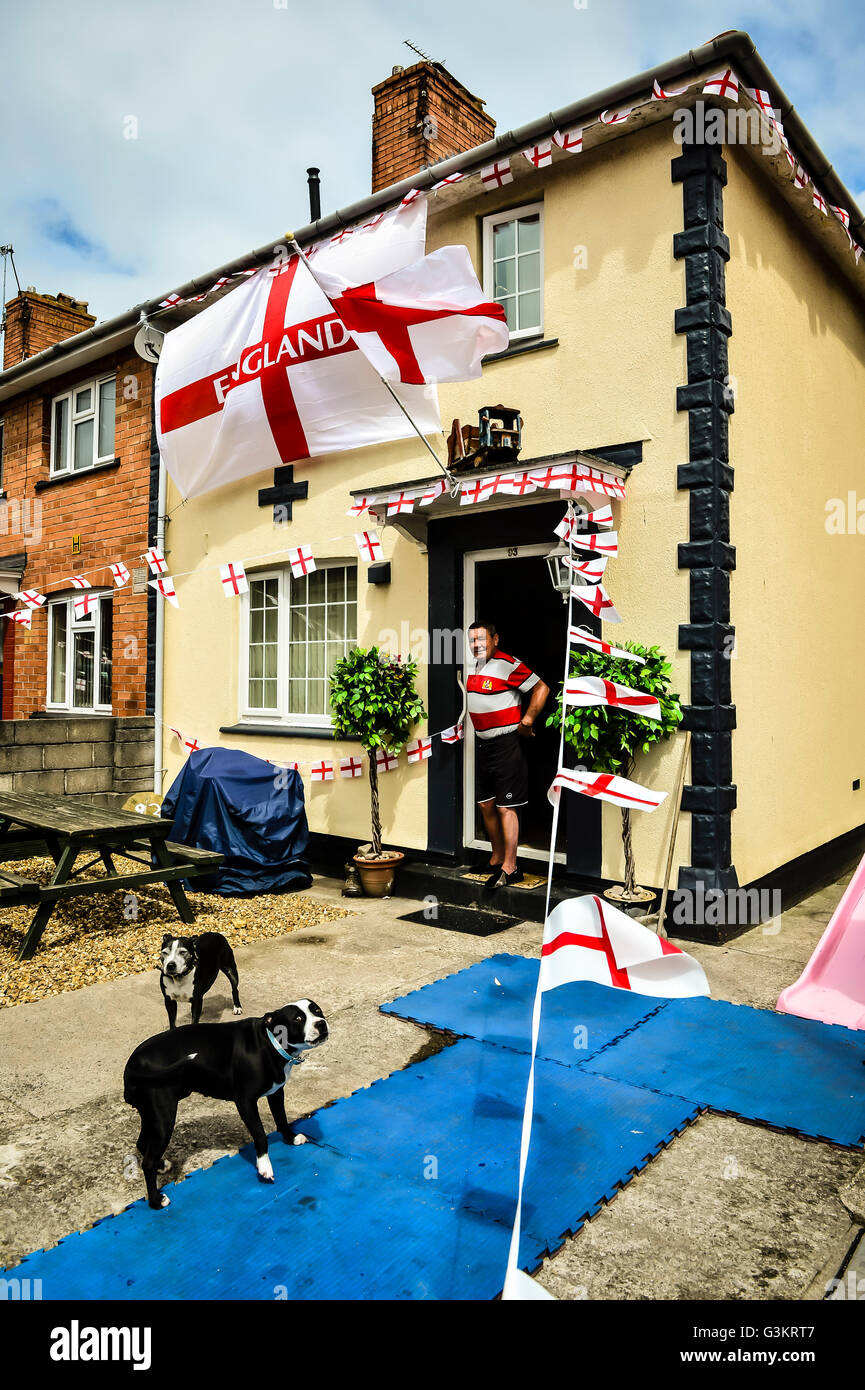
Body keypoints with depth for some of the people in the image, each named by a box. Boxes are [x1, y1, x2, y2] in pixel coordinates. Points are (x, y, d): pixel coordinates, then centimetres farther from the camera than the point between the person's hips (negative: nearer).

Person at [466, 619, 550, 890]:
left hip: (506, 743, -9)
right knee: (486, 804, 13)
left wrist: (527, 721, -12)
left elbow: (541, 688, -15)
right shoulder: (474, 665, 11)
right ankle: (496, 859, 26)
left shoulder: (507, 665, -15)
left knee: (506, 807, -6)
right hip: (483, 743, 9)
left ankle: (509, 868, 0)